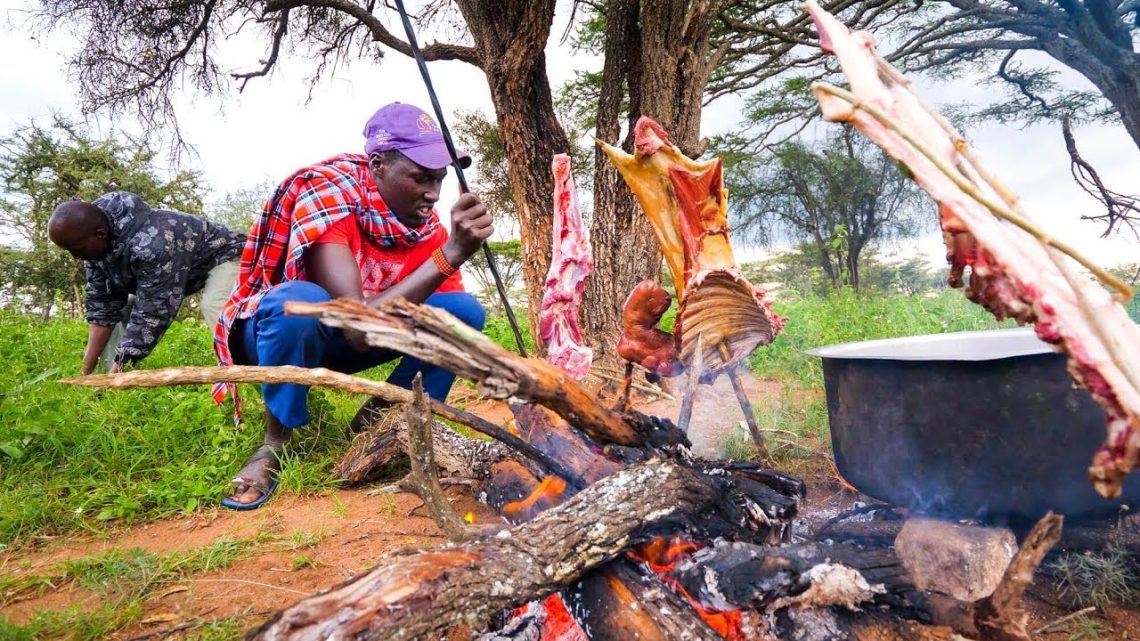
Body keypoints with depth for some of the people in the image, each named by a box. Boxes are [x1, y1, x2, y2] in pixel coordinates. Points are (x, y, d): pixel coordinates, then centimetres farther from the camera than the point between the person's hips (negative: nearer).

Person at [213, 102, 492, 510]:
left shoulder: (424, 220, -12)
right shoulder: (325, 193, -29)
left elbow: (451, 318, -12)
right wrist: (450, 255, -48)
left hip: (337, 343, 5)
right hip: (275, 327, -4)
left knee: (465, 311, -16)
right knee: (301, 301, -40)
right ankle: (275, 443, -14)